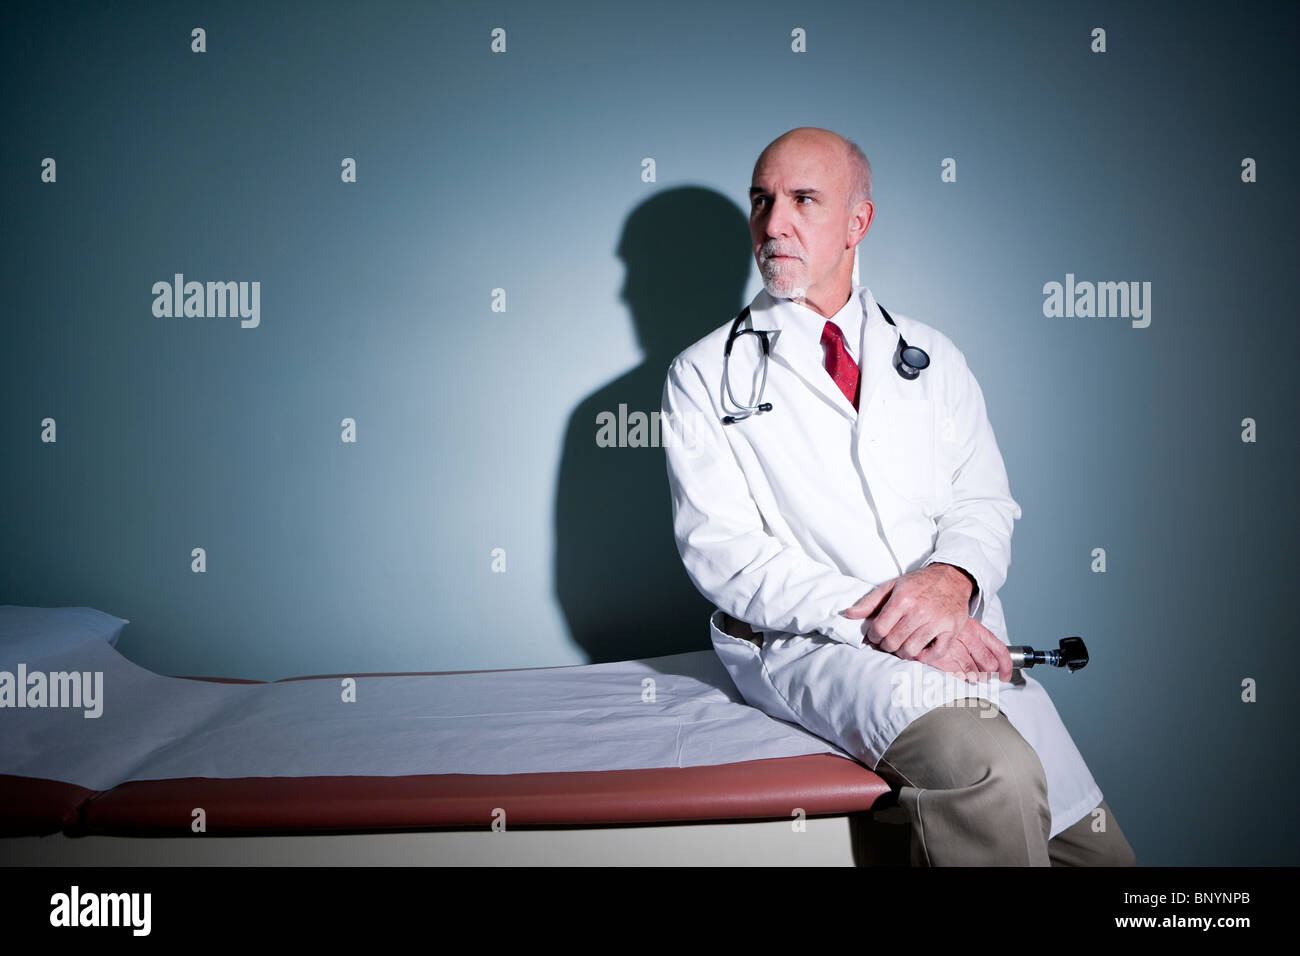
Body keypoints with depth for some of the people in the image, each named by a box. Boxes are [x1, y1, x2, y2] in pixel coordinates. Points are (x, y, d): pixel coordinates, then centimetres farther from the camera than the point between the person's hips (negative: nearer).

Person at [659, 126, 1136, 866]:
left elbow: (984, 502, 9)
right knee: (989, 770, -32)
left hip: (958, 639, 5)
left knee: (1093, 843, -7)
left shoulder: (933, 358, 16)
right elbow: (722, 548, -5)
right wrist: (868, 617, -19)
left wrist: (952, 577, -15)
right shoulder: (707, 375, 5)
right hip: (807, 644, -4)